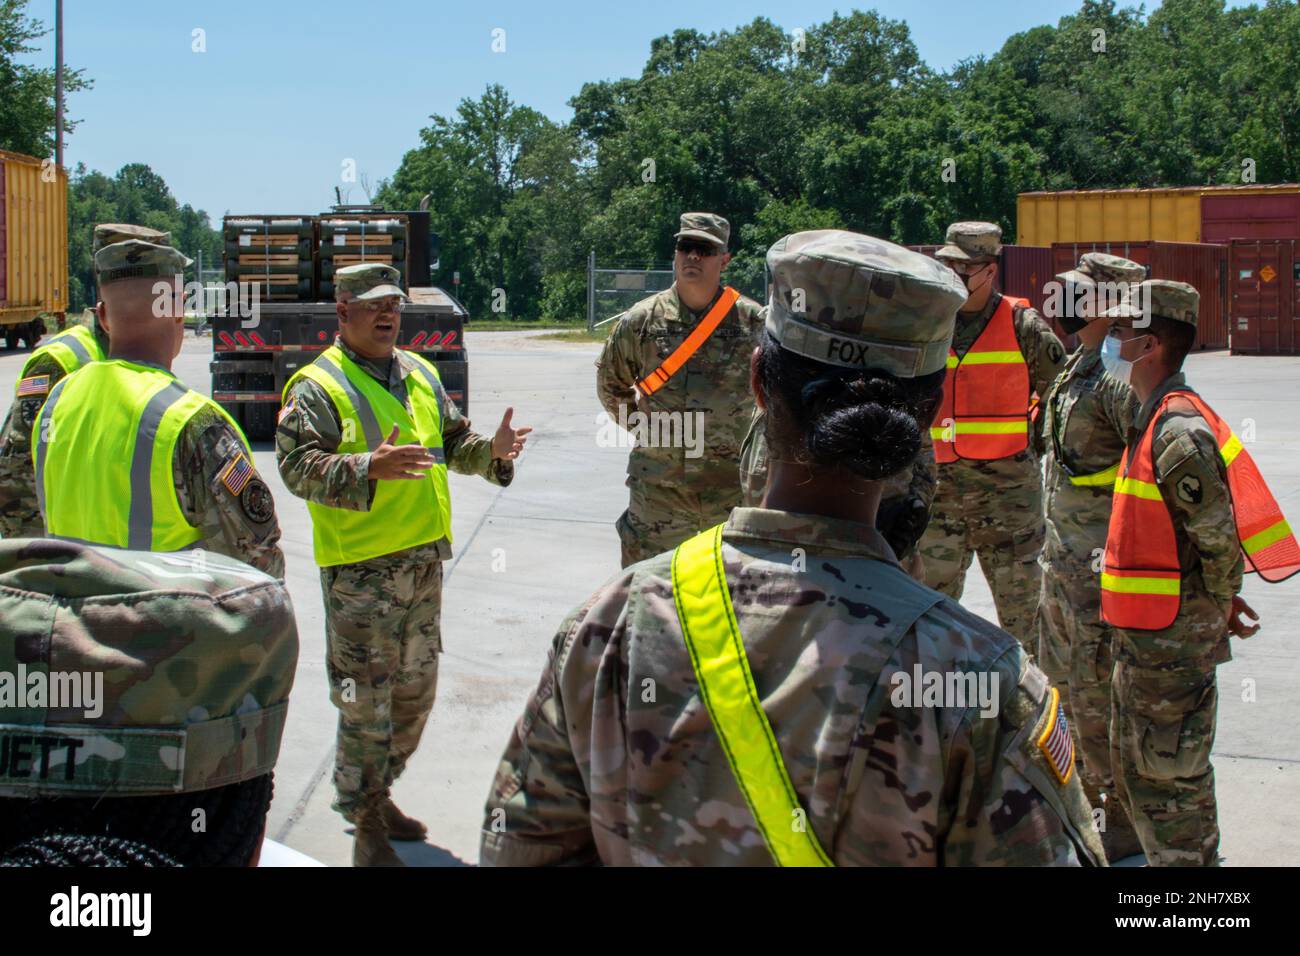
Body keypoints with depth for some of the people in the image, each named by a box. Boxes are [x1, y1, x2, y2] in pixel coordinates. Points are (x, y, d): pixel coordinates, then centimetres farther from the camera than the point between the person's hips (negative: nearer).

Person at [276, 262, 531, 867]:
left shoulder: (419, 374, 13)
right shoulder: (317, 386, -10)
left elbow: (453, 443, 22)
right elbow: (299, 468, -19)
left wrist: (492, 452, 1)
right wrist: (370, 469, -33)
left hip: (424, 558, 8)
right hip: (359, 567, -7)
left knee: (415, 691, 17)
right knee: (366, 700, -4)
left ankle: (375, 794, 34)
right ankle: (365, 824, 9)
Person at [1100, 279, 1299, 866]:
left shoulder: (1179, 431, -22)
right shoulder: (1154, 420, 12)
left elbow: (1218, 536, -21)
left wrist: (1221, 605, -6)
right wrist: (1219, 605, 19)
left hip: (1171, 641, -11)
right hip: (1143, 638, 11)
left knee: (1168, 780, -1)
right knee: (1133, 772, 21)